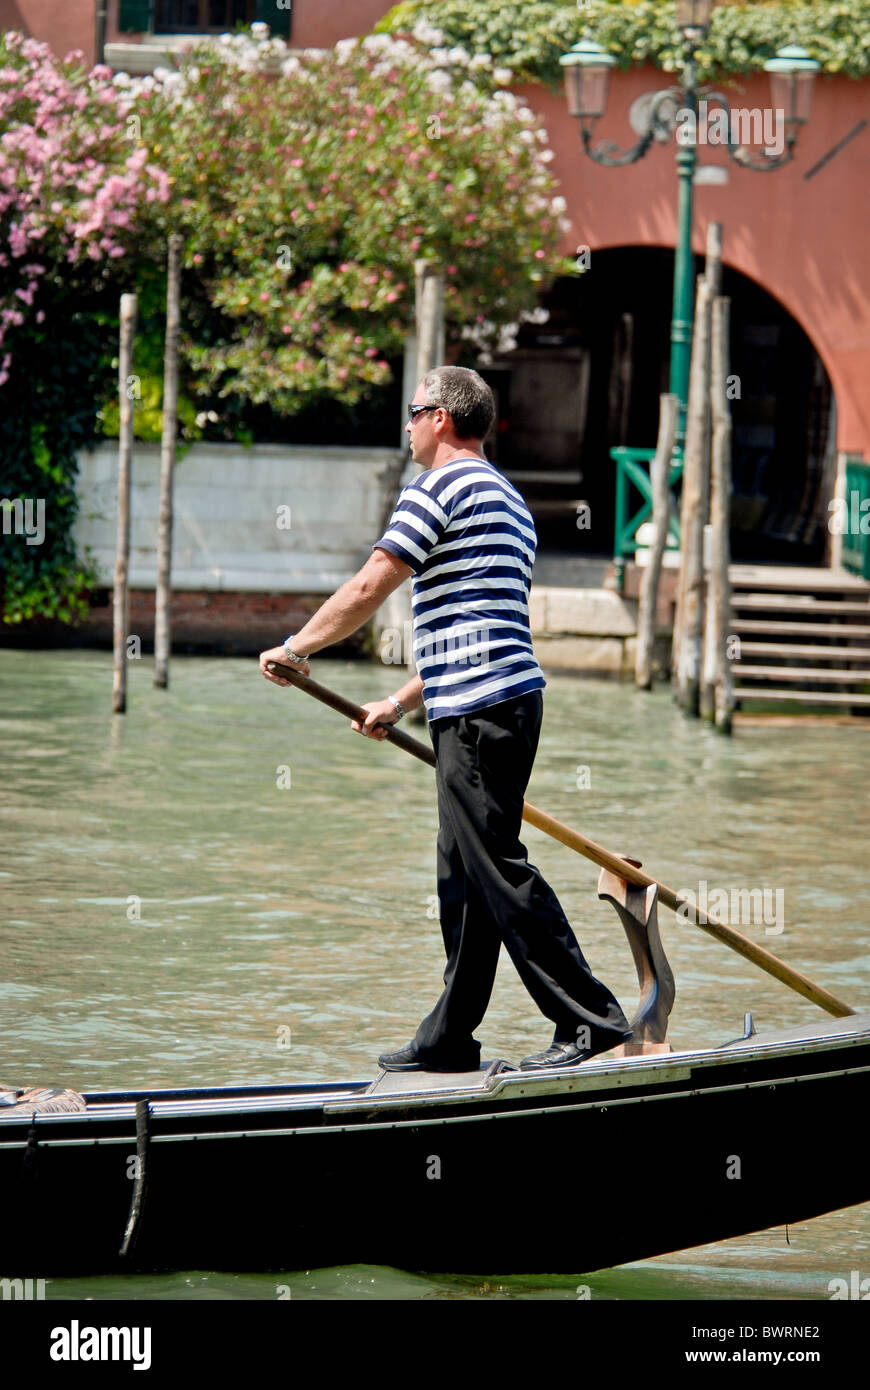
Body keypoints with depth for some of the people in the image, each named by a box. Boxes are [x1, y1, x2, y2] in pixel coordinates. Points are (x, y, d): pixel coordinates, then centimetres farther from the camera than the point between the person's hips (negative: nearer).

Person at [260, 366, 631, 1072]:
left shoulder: (438, 489, -7)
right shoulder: (507, 500, 23)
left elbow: (367, 591, -11)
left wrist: (295, 648, 4)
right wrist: (399, 705, 27)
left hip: (478, 712, -10)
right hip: (508, 697, 10)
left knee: (497, 869, -9)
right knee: (464, 876, 12)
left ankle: (590, 1020, -12)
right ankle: (449, 1038, 16)